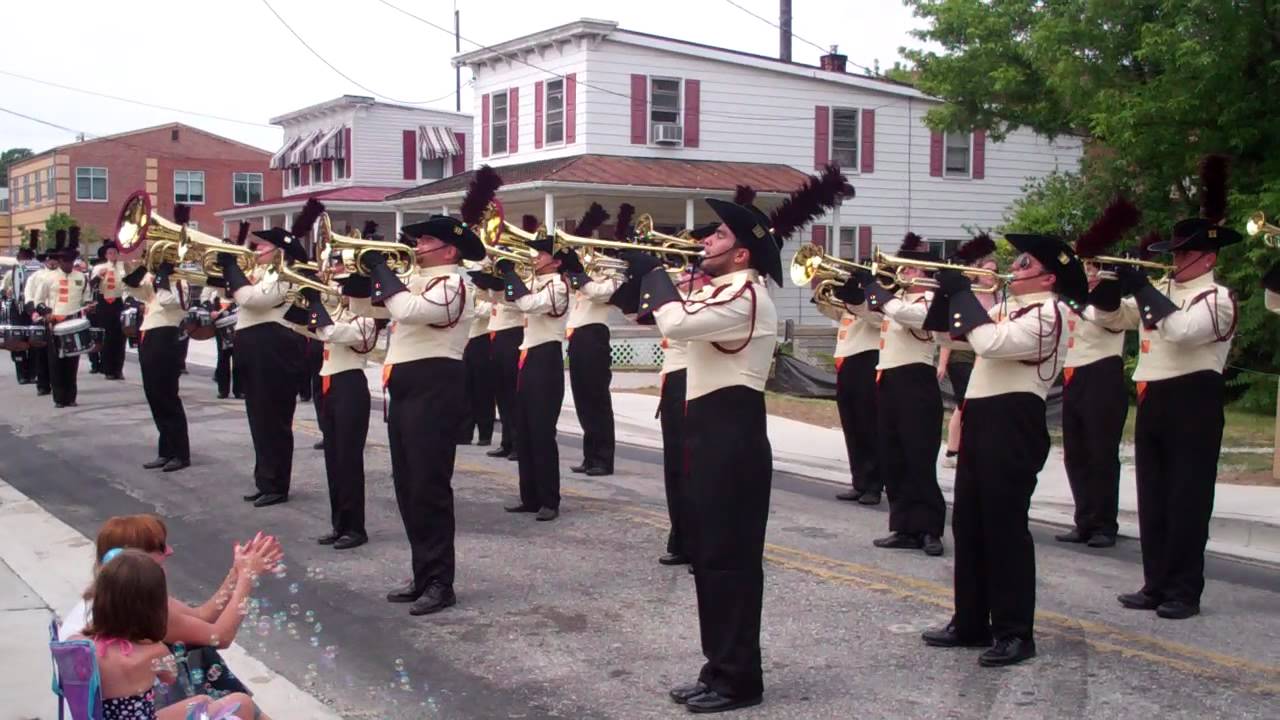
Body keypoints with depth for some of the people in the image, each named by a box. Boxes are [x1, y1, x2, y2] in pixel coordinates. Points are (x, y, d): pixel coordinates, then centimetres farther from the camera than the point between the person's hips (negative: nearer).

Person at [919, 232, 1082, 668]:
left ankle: (1015, 633, 2)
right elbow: (946, 329, 22)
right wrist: (948, 291, 5)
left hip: (1012, 429, -10)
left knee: (1004, 529, -6)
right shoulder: (1010, 308, 18)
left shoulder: (1047, 315, -12)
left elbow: (989, 342, -26)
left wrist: (962, 292, -17)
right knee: (968, 526, 13)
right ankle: (970, 623, 22)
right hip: (981, 422, 10)